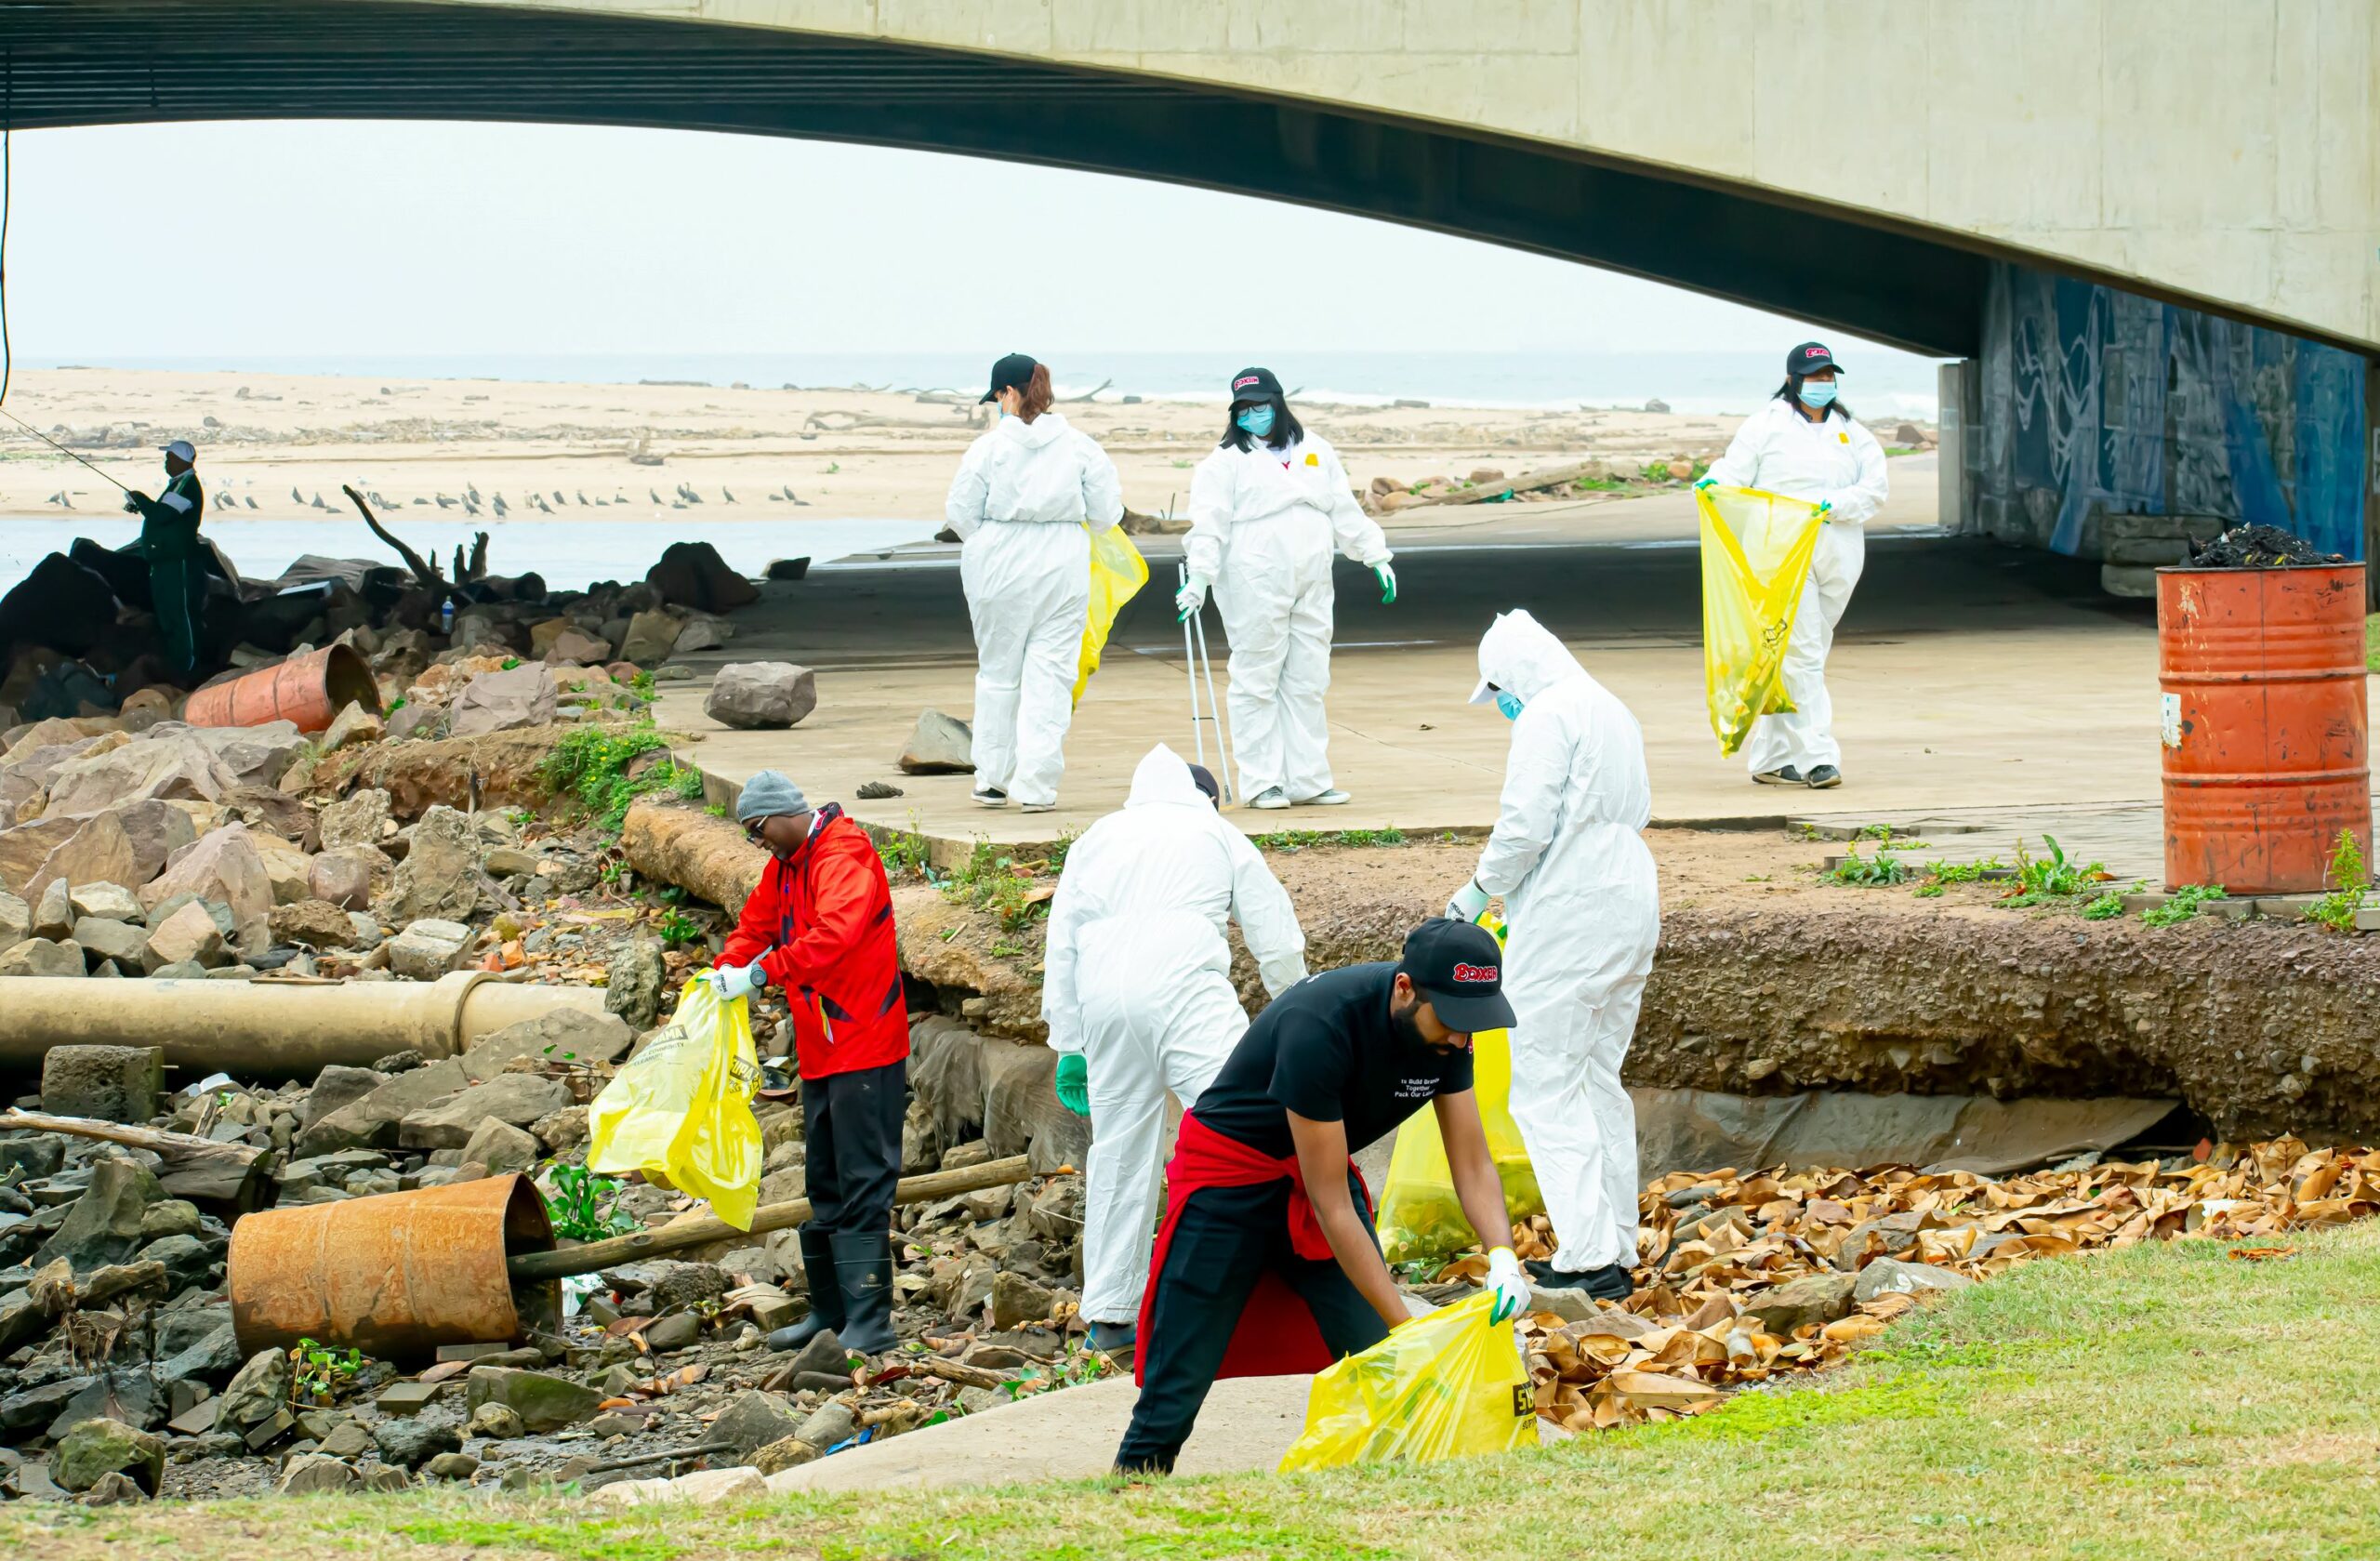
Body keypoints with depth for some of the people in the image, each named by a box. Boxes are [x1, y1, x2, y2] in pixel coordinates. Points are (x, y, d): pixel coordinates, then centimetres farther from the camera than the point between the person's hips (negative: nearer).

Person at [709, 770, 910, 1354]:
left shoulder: (845, 856, -16)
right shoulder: (785, 864, 14)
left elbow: (834, 934, -31)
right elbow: (756, 925, 21)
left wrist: (761, 973, -30)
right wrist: (721, 975, 3)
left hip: (864, 1045, -10)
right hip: (820, 1049, 10)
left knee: (862, 1183, -11)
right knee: (824, 1184, 14)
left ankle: (870, 1321, -12)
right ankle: (829, 1309, 22)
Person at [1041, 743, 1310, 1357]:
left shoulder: (1096, 840, 26)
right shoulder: (1217, 835, 17)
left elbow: (1061, 947, 22)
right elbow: (1277, 942, 15)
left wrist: (1069, 1046, 24)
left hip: (1101, 998, 4)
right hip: (1184, 984, -4)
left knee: (1119, 1150, 10)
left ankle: (1111, 1313, 13)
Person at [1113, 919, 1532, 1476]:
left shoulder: (1446, 1031, -14)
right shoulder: (1319, 1027, -35)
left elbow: (1474, 1166, -7)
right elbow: (1332, 1206, -31)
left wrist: (1503, 1257, -27)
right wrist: (1406, 1326, -33)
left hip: (1319, 1166, 6)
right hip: (1230, 1176, -6)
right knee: (1177, 1388, -8)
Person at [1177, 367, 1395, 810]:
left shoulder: (1314, 451, 15)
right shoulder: (1228, 461, 1)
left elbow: (1345, 509, 20)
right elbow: (1209, 522, -7)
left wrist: (1376, 557, 19)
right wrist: (1199, 576, -17)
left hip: (1311, 586, 5)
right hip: (1255, 586, -5)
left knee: (1308, 683, 7)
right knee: (1258, 682, -3)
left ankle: (1307, 781, 12)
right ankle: (1262, 782, 2)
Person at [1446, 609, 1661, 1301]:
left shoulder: (1546, 716, -12)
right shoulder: (1615, 713, 17)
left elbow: (1525, 824, -19)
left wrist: (1480, 889, -2)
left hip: (1568, 919, -10)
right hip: (1632, 906, 10)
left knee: (1546, 1089, -7)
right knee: (1601, 1081, 16)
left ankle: (1590, 1257, -14)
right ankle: (1616, 1247, 17)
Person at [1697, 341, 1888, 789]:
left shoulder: (1853, 434, 16)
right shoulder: (1766, 425, 5)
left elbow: (1874, 491, 7)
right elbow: (1735, 471, -1)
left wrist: (1832, 506, -11)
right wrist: (1711, 484, -24)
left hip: (1838, 556, 5)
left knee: (1809, 651, 7)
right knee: (1801, 653, -13)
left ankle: (1768, 757, 13)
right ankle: (1817, 757, -16)